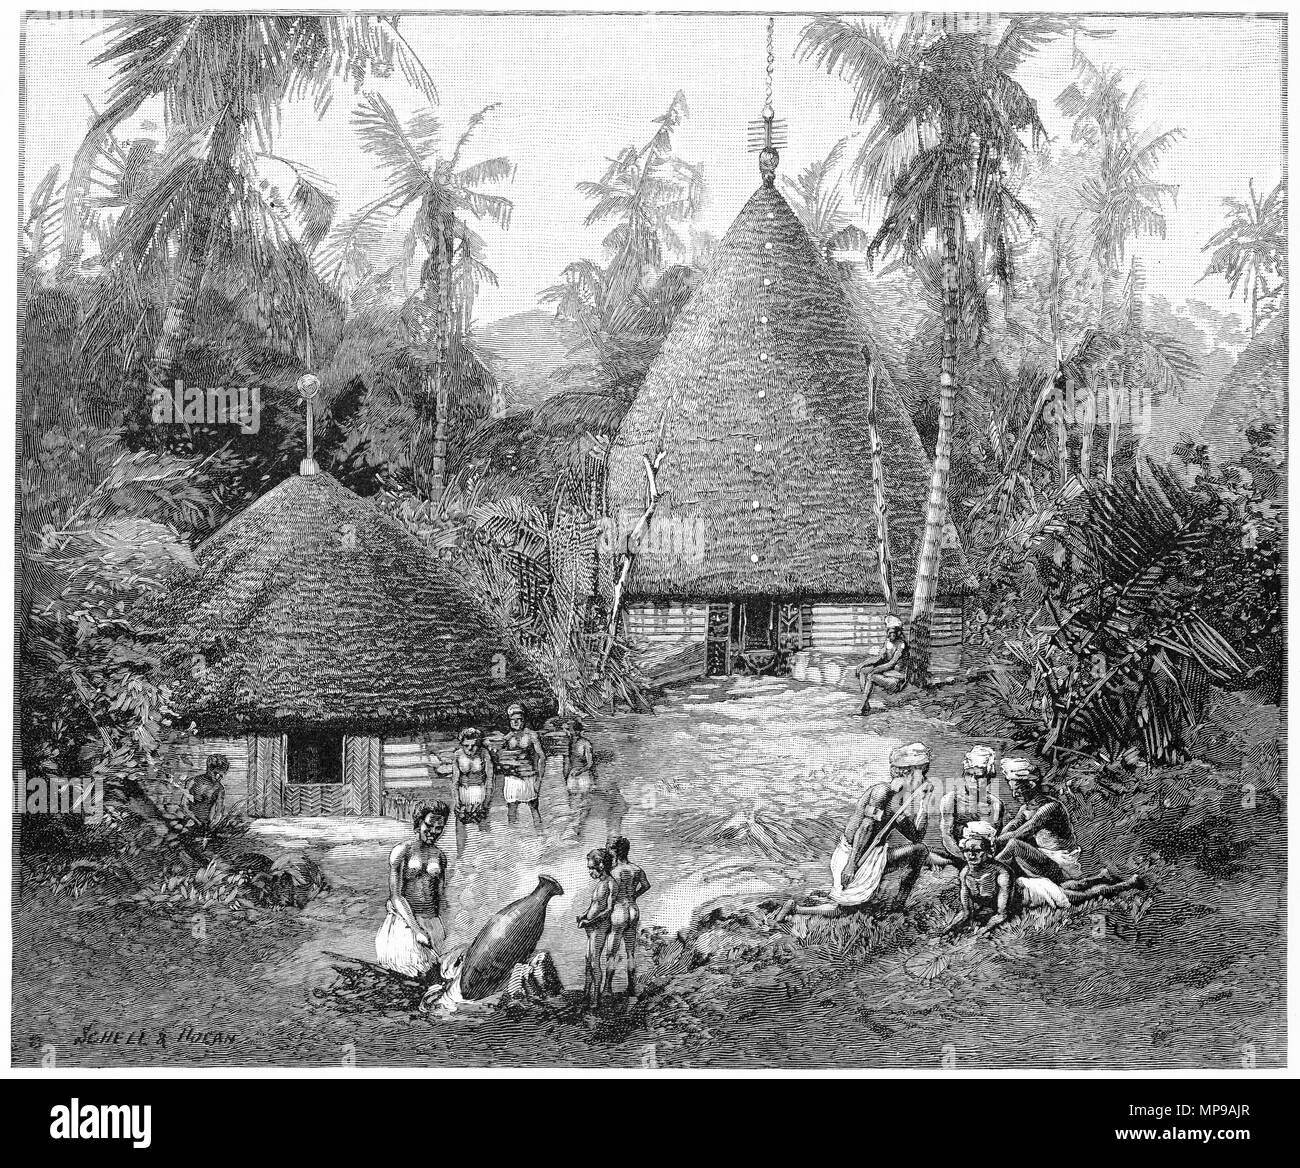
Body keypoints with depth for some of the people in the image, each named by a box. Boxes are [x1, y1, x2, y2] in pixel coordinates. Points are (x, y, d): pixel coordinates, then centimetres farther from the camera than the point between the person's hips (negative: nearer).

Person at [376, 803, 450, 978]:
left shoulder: (440, 856, 11)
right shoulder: (401, 851, -5)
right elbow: (396, 896, -9)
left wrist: (442, 927, 5)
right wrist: (416, 929, -17)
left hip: (432, 922, 5)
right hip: (405, 922, -5)